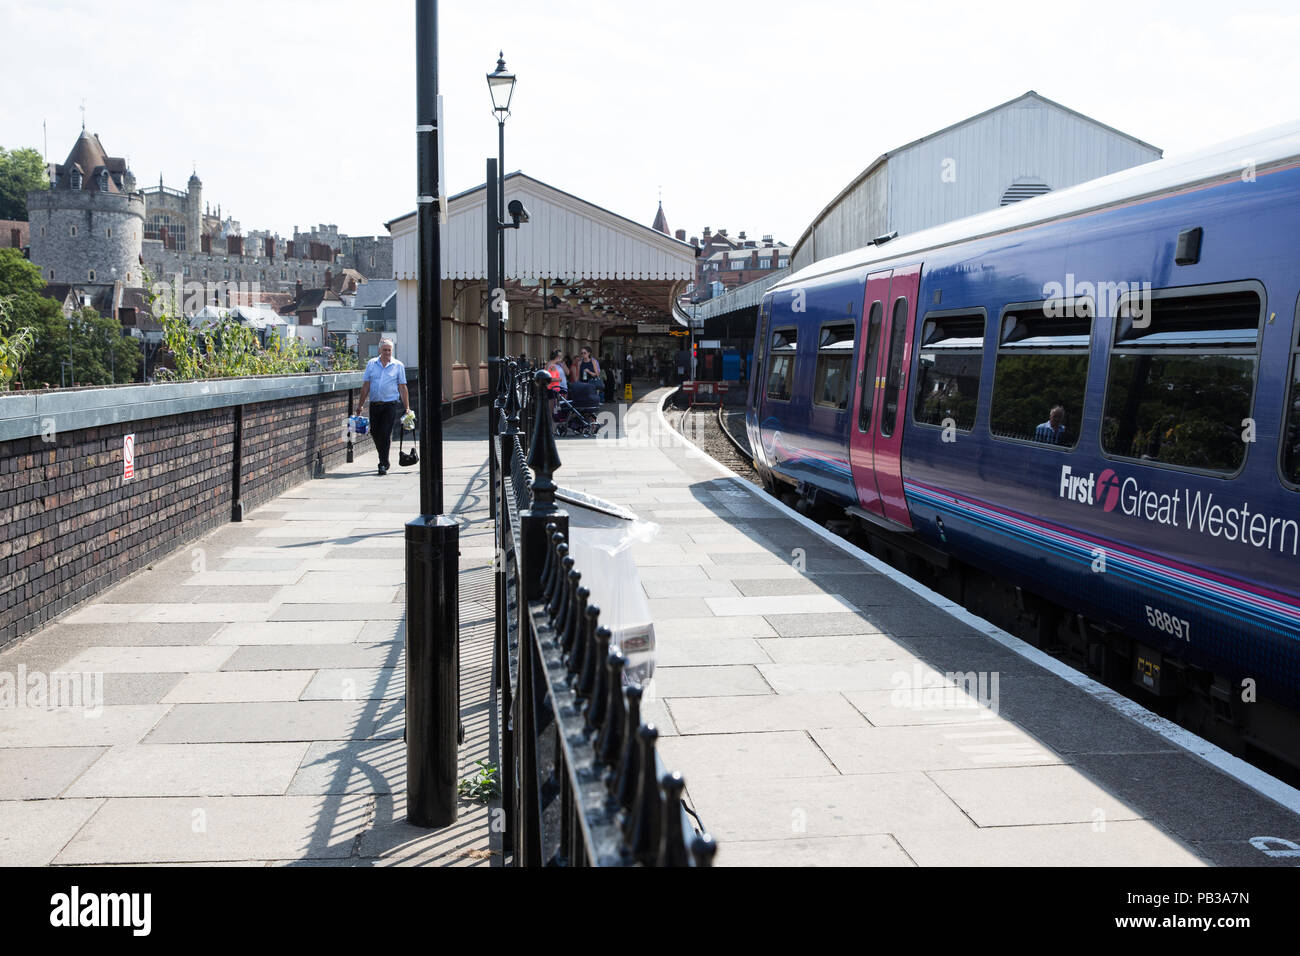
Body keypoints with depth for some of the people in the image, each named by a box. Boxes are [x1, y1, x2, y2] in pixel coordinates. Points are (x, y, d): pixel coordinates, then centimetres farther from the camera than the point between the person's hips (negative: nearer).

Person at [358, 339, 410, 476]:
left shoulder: (398, 366, 3)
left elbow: (402, 387, 4)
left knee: (385, 434, -9)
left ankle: (384, 464, -3)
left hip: (391, 404, -3)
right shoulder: (371, 364, 8)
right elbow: (366, 385, 10)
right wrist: (361, 404, 6)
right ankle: (383, 460, 28)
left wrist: (406, 407, 0)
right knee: (375, 433, 9)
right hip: (374, 404, 3)